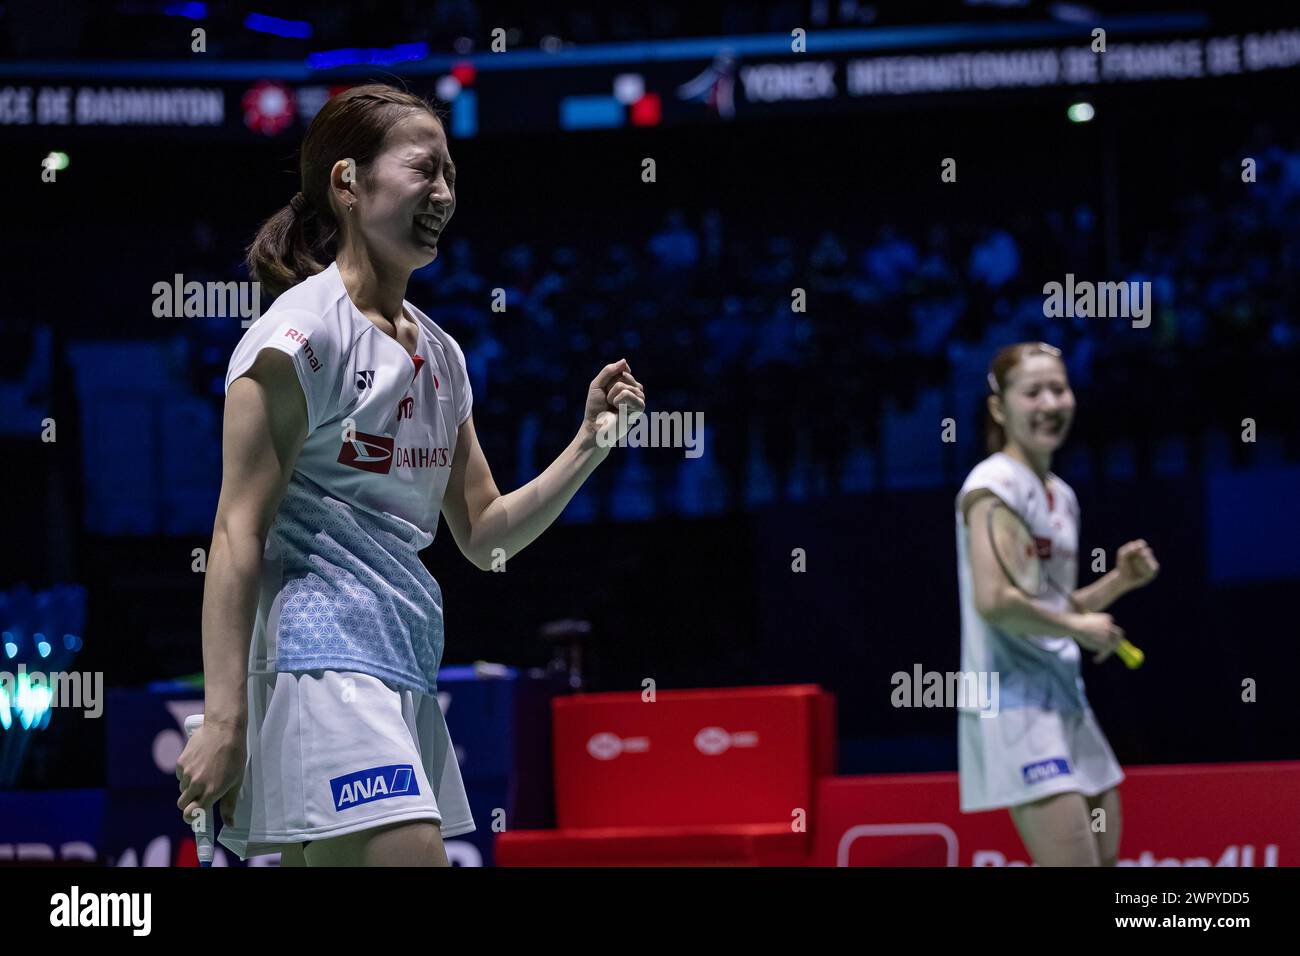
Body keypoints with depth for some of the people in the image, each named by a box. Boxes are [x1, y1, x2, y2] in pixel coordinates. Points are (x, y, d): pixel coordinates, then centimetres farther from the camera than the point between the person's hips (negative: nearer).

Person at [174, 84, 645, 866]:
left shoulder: (442, 354, 18)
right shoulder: (303, 330, -6)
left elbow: (485, 536, 22)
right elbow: (239, 529, -11)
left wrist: (591, 444, 8)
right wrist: (223, 717, -19)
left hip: (407, 670, 8)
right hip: (320, 649, -8)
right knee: (412, 853, -23)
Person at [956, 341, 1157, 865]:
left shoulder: (1062, 496, 17)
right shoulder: (995, 485, -12)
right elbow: (993, 601, -24)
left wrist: (1119, 580, 9)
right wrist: (1078, 627, -13)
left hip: (1068, 702, 10)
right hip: (1015, 701, -10)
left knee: (1106, 856, 10)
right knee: (1073, 864, -17)